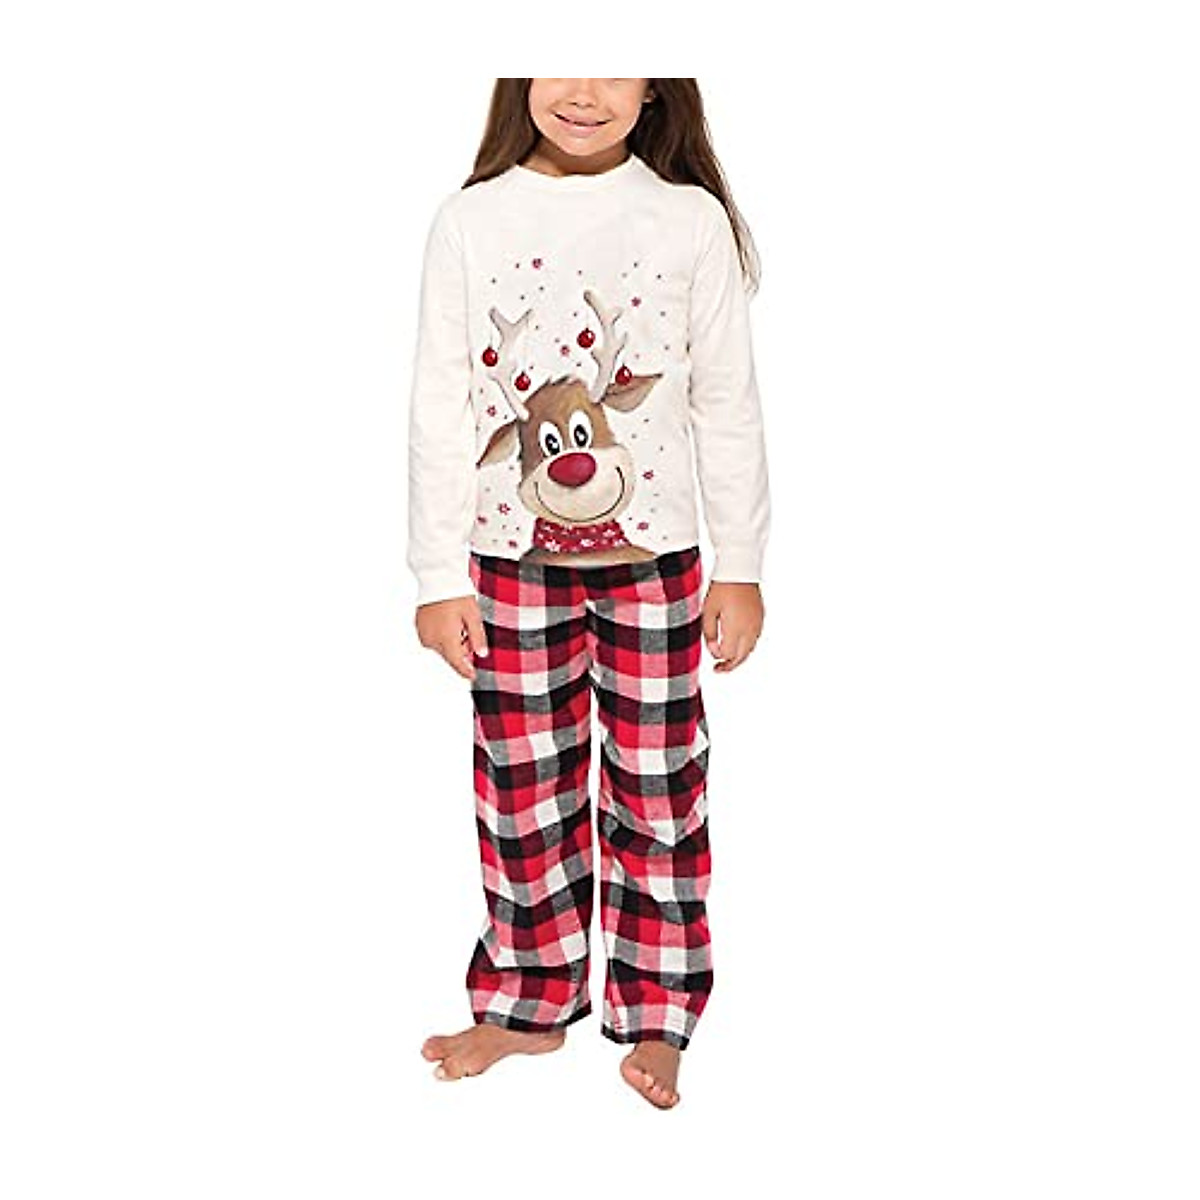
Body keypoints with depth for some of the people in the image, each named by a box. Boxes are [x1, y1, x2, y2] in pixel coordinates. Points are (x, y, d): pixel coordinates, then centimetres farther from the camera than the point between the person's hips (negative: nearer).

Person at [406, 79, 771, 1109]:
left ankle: (654, 1016, 25)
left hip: (655, 558, 0)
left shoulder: (692, 219, -3)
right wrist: (439, 577, -1)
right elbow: (441, 413, -1)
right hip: (513, 559, 1)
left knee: (657, 789, 8)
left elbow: (728, 406, 1)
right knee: (522, 789, 11)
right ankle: (529, 1001, 29)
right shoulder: (471, 221, -2)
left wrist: (742, 566, 2)